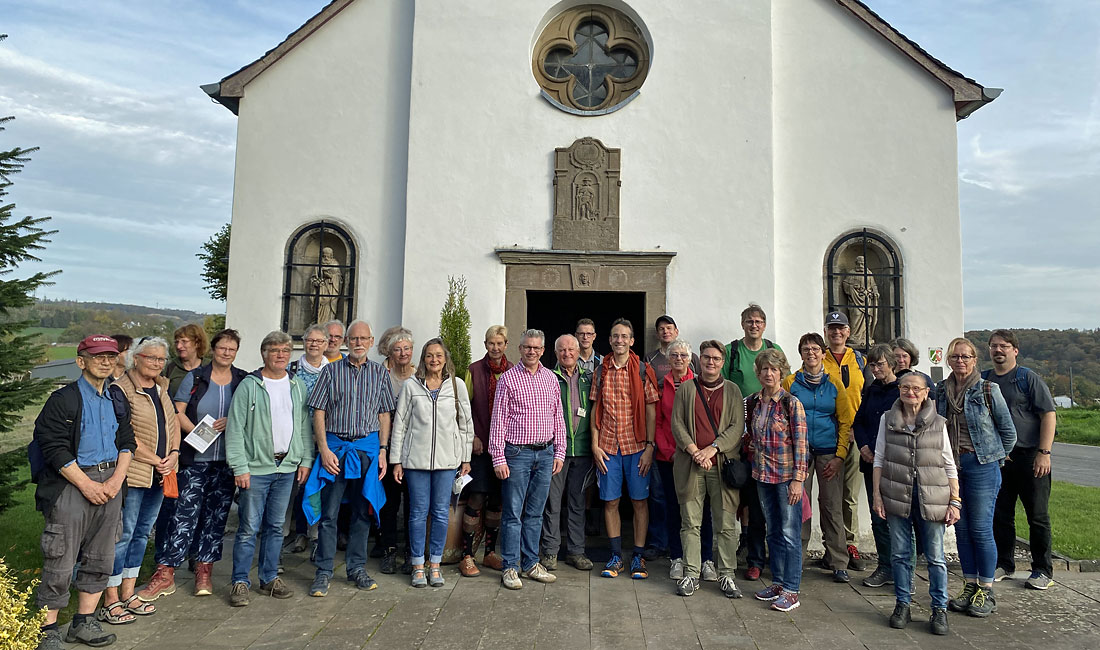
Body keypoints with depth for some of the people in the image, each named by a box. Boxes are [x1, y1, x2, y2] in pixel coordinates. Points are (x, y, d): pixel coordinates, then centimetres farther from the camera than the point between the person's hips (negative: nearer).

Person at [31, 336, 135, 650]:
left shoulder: (117, 401, 12)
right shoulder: (63, 400, -6)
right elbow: (55, 449, -12)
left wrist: (116, 479, -4)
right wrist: (87, 485, -15)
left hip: (110, 484, 6)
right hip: (71, 485, -6)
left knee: (100, 558, 12)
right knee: (60, 561, -1)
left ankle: (84, 622, 25)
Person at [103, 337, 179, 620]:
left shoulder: (161, 387, 11)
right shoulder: (120, 390, -12)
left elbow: (174, 423, 15)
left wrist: (174, 454, -1)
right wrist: (156, 461, -12)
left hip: (159, 475, 7)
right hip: (132, 474, -7)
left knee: (142, 532, 14)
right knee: (123, 534, 1)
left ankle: (128, 594, 26)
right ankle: (111, 601, 14)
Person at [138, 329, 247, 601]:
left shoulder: (244, 381, 7)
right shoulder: (195, 378, 3)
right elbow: (178, 412, 0)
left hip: (228, 459, 2)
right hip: (196, 458, -2)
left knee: (217, 515, 8)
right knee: (185, 512, -5)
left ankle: (204, 570, 20)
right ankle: (166, 573, 6)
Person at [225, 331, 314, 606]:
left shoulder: (298, 386, 9)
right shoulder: (249, 385, -5)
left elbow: (305, 425, 12)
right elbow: (235, 429, -7)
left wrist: (306, 459, 5)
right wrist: (240, 467, -12)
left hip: (287, 468, 4)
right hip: (256, 467, -4)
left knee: (275, 526, 13)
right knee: (249, 527, 1)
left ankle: (270, 578, 24)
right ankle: (240, 582, 15)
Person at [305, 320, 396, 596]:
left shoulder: (380, 373, 7)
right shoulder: (331, 371, 3)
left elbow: (384, 414, 7)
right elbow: (319, 411, 0)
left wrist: (383, 450, 0)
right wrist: (324, 449, -8)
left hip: (368, 447, 2)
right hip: (335, 446, -1)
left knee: (362, 511, 9)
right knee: (329, 512, 1)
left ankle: (357, 568, 22)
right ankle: (324, 571, 14)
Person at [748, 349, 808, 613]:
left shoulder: (791, 403, -10)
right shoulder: (753, 402, 5)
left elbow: (801, 444, -11)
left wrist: (797, 479, -14)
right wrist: (755, 451, 8)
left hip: (787, 475, -5)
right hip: (763, 475, 5)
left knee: (790, 534, 1)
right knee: (773, 532, 14)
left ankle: (791, 590, 10)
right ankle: (778, 582, 26)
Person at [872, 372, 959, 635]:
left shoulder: (938, 423, 2)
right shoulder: (887, 419, 5)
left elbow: (950, 465, 4)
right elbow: (879, 459, 6)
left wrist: (955, 501, -1)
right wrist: (876, 494, 1)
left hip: (932, 498, -1)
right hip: (896, 495, 1)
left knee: (935, 556, 5)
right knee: (900, 554, 8)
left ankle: (939, 609, 20)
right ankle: (903, 605, 21)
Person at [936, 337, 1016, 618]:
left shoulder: (988, 390, -5)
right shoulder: (941, 390, 6)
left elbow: (1008, 430, 2)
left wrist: (996, 458, 8)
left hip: (982, 466, -4)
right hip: (951, 465, 4)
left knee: (981, 529, -1)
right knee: (961, 528, 10)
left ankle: (986, 591, 13)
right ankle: (970, 586, 22)